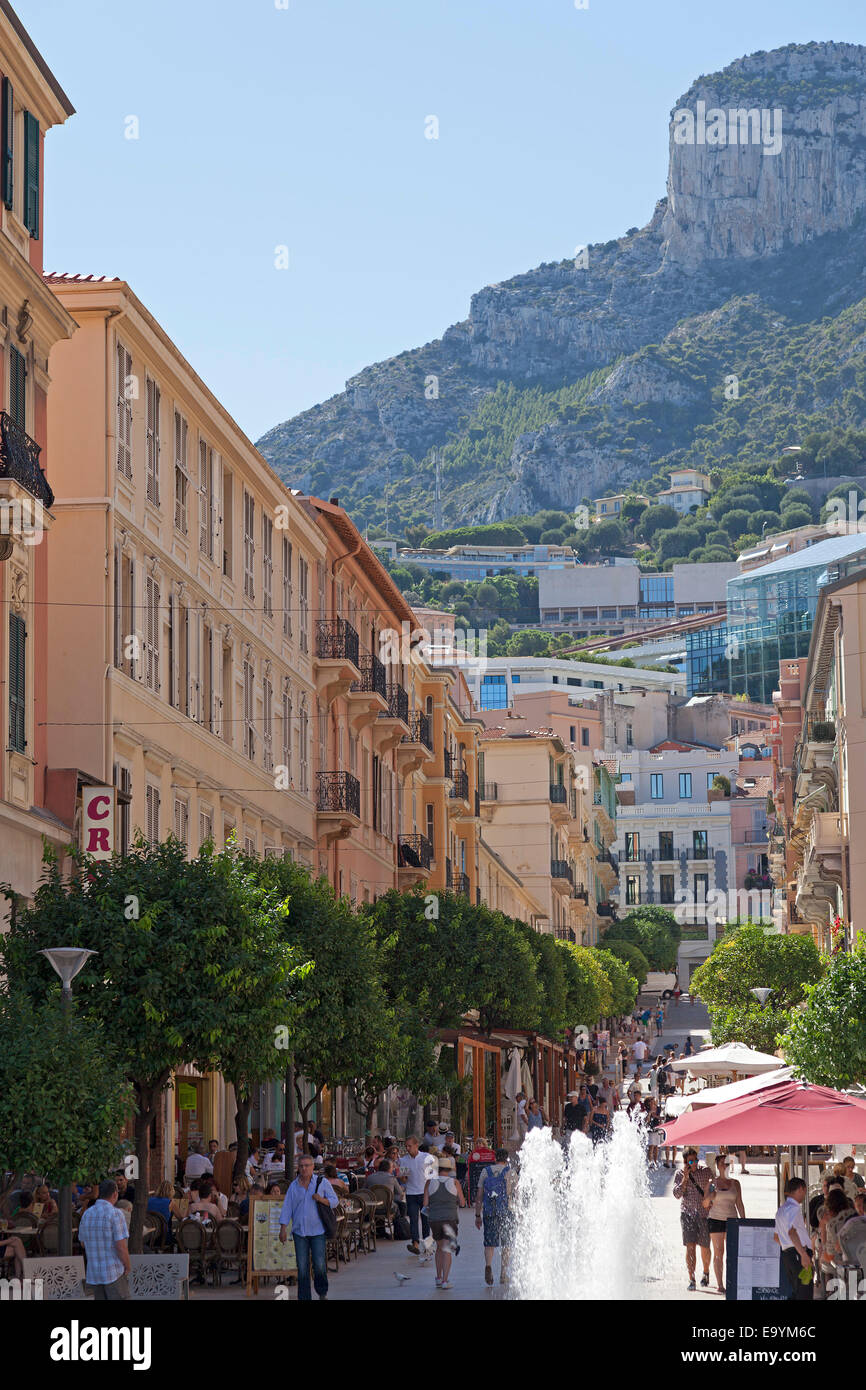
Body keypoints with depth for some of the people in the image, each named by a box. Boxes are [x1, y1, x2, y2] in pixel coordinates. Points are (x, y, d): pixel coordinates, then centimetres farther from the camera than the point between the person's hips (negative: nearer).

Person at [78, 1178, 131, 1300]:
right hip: (115, 1272, -6)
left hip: (94, 1272, 6)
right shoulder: (115, 1214, -14)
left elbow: (83, 1243, 18)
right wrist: (128, 1268, -5)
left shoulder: (87, 1214, 6)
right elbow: (121, 1247, -17)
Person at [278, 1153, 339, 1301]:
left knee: (319, 1265, -8)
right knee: (302, 1268, 1)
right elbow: (287, 1207, 7)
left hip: (318, 1230, -2)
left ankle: (322, 1292, 18)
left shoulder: (322, 1182, 2)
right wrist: (283, 1228, 1)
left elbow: (334, 1200, 5)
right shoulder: (293, 1186, 8)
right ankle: (304, 1298, 8)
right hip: (299, 1231, 2)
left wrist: (322, 1200, -15)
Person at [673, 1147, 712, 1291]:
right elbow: (677, 1194, -10)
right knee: (690, 1246, -13)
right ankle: (691, 1280, -15)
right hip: (687, 1213, 0)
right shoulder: (680, 1173, -1)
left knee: (704, 1247, 9)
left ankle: (706, 1273, 36)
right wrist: (685, 1177, -18)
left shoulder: (705, 1171, -4)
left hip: (704, 1213, 0)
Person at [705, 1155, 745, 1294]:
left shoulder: (735, 1183, 9)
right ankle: (720, 1284, -2)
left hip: (731, 1220, 2)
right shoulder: (712, 1183, 4)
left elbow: (739, 1204, 11)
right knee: (718, 1253, -2)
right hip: (715, 1219, -2)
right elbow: (705, 1204, 5)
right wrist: (711, 1195, -15)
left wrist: (744, 1222, 6)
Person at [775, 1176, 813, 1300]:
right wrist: (804, 1254, -29)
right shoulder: (794, 1208, -9)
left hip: (786, 1253, 10)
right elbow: (792, 1232, -23)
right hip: (798, 1253, -10)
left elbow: (777, 1237, 30)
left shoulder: (781, 1209, 23)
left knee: (796, 1293, 13)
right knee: (804, 1295, -12)